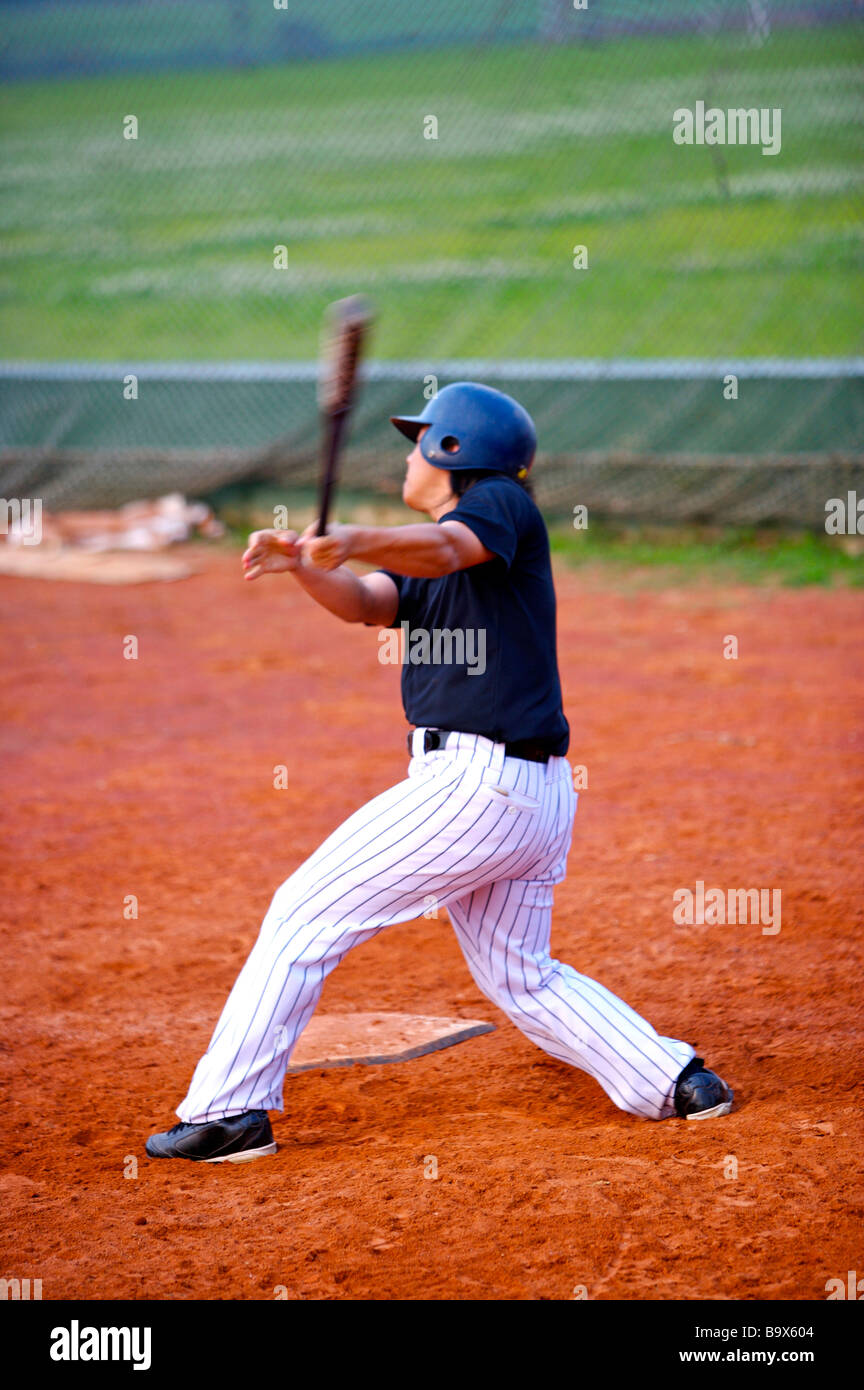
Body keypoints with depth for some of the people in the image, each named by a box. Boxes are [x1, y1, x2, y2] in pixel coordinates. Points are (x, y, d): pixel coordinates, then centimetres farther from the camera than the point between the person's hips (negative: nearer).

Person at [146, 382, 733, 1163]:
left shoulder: (502, 502, -4)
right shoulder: (430, 553, 21)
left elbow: (445, 549, -26)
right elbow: (367, 605, 3)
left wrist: (356, 540, -46)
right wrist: (303, 564, -17)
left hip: (474, 779, -10)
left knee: (305, 916, -5)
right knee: (523, 979, 18)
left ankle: (230, 1110, -5)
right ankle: (679, 1082, 10)